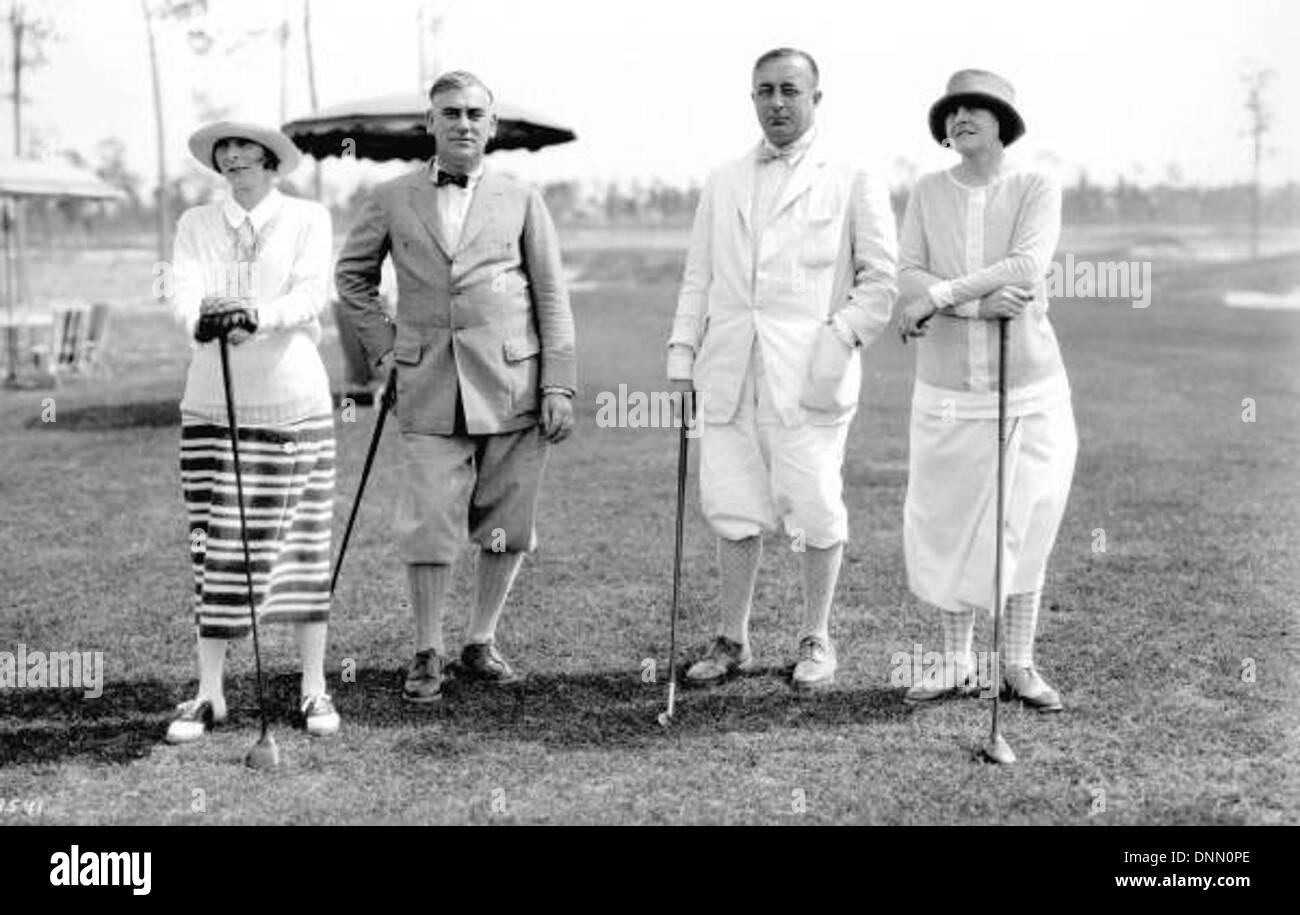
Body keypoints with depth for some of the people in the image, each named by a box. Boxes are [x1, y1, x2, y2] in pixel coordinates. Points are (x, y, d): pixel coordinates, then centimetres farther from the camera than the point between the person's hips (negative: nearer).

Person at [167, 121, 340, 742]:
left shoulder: (308, 219, 4)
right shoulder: (195, 224, 11)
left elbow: (310, 296, -10)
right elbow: (182, 292, -5)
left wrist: (257, 316, -30)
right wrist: (204, 319, -29)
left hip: (293, 399, -2)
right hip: (210, 403, 2)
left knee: (301, 541, 2)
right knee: (215, 545, 1)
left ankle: (314, 688, 11)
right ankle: (208, 692, 10)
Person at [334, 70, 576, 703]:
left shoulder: (521, 201, 7)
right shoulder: (393, 199, 7)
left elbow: (552, 299, 6)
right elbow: (351, 276, 20)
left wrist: (559, 386, -1)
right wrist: (383, 343, 7)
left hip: (511, 385, 0)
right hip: (429, 387, 0)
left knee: (505, 526, 6)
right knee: (428, 526, -2)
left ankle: (482, 643, 22)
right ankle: (427, 654, 12)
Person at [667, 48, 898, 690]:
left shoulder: (852, 183, 6)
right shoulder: (723, 185, 18)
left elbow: (882, 279, 3)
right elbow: (698, 277, 18)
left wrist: (842, 336, -10)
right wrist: (683, 354, 9)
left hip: (808, 374, -3)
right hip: (729, 373, 4)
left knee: (815, 510, -1)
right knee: (733, 509, 5)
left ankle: (815, 640, 15)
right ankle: (732, 641, 18)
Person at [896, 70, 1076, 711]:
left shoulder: (1036, 189, -2)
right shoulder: (927, 193, 6)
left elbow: (1027, 266, -19)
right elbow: (907, 277, -6)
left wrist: (940, 294, -26)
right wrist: (980, 305, -21)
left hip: (1028, 386, -2)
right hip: (946, 389, 2)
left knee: (1024, 523, 4)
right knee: (948, 526, 4)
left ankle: (1019, 665, 16)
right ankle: (956, 665, 17)